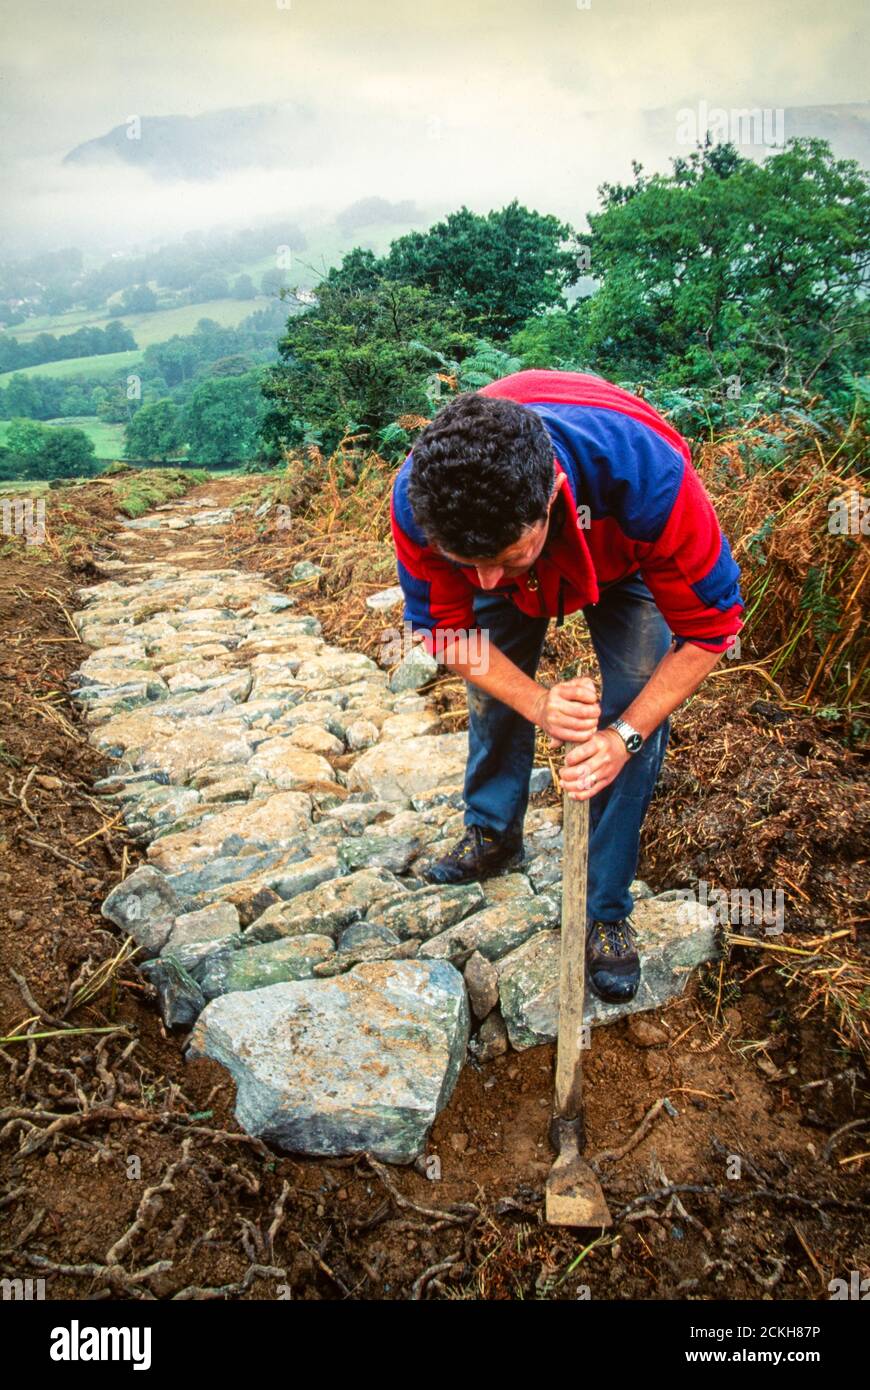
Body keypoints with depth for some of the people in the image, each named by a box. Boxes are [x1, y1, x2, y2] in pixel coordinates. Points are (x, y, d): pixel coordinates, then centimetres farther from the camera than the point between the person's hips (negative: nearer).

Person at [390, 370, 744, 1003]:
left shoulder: (648, 476, -46)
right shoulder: (418, 500, -39)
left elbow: (708, 628, -30)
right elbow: (444, 630, -22)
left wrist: (623, 736, -36)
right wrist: (539, 704, -37)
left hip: (623, 561, -2)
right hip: (510, 536, 2)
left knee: (639, 707, -13)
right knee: (491, 689, 2)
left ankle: (608, 910, 2)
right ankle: (493, 836, 31)